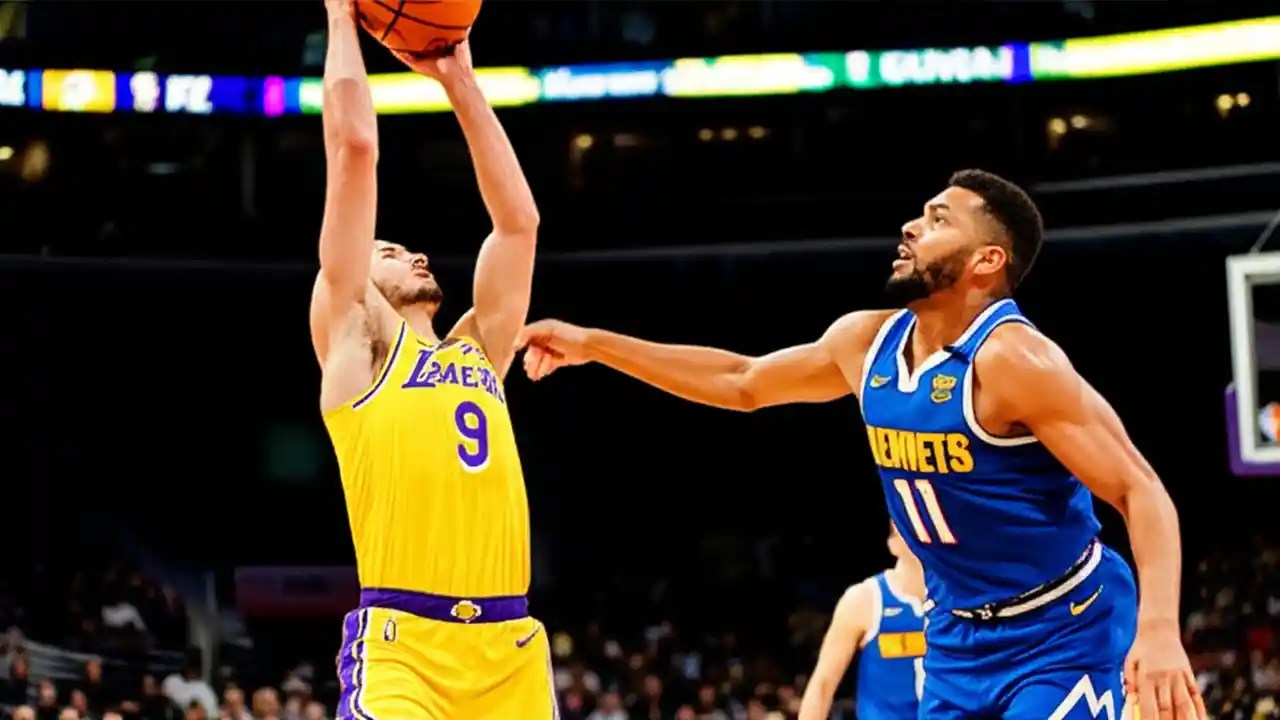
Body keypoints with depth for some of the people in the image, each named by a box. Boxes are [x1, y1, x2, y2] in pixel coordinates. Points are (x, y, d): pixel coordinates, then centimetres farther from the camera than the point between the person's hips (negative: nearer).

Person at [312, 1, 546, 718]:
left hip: (512, 650, 5)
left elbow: (518, 219, 26)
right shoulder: (354, 339, 10)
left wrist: (460, 80, 28)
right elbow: (356, 148, 7)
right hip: (403, 645, -5)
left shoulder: (479, 350, 24)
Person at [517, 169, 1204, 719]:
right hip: (960, 636, 8)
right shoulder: (866, 342, 1)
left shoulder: (1012, 359, -23)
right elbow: (744, 383, 19)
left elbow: (1141, 490, -24)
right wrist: (594, 345, 16)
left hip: (1064, 634, -8)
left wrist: (1158, 628, -39)